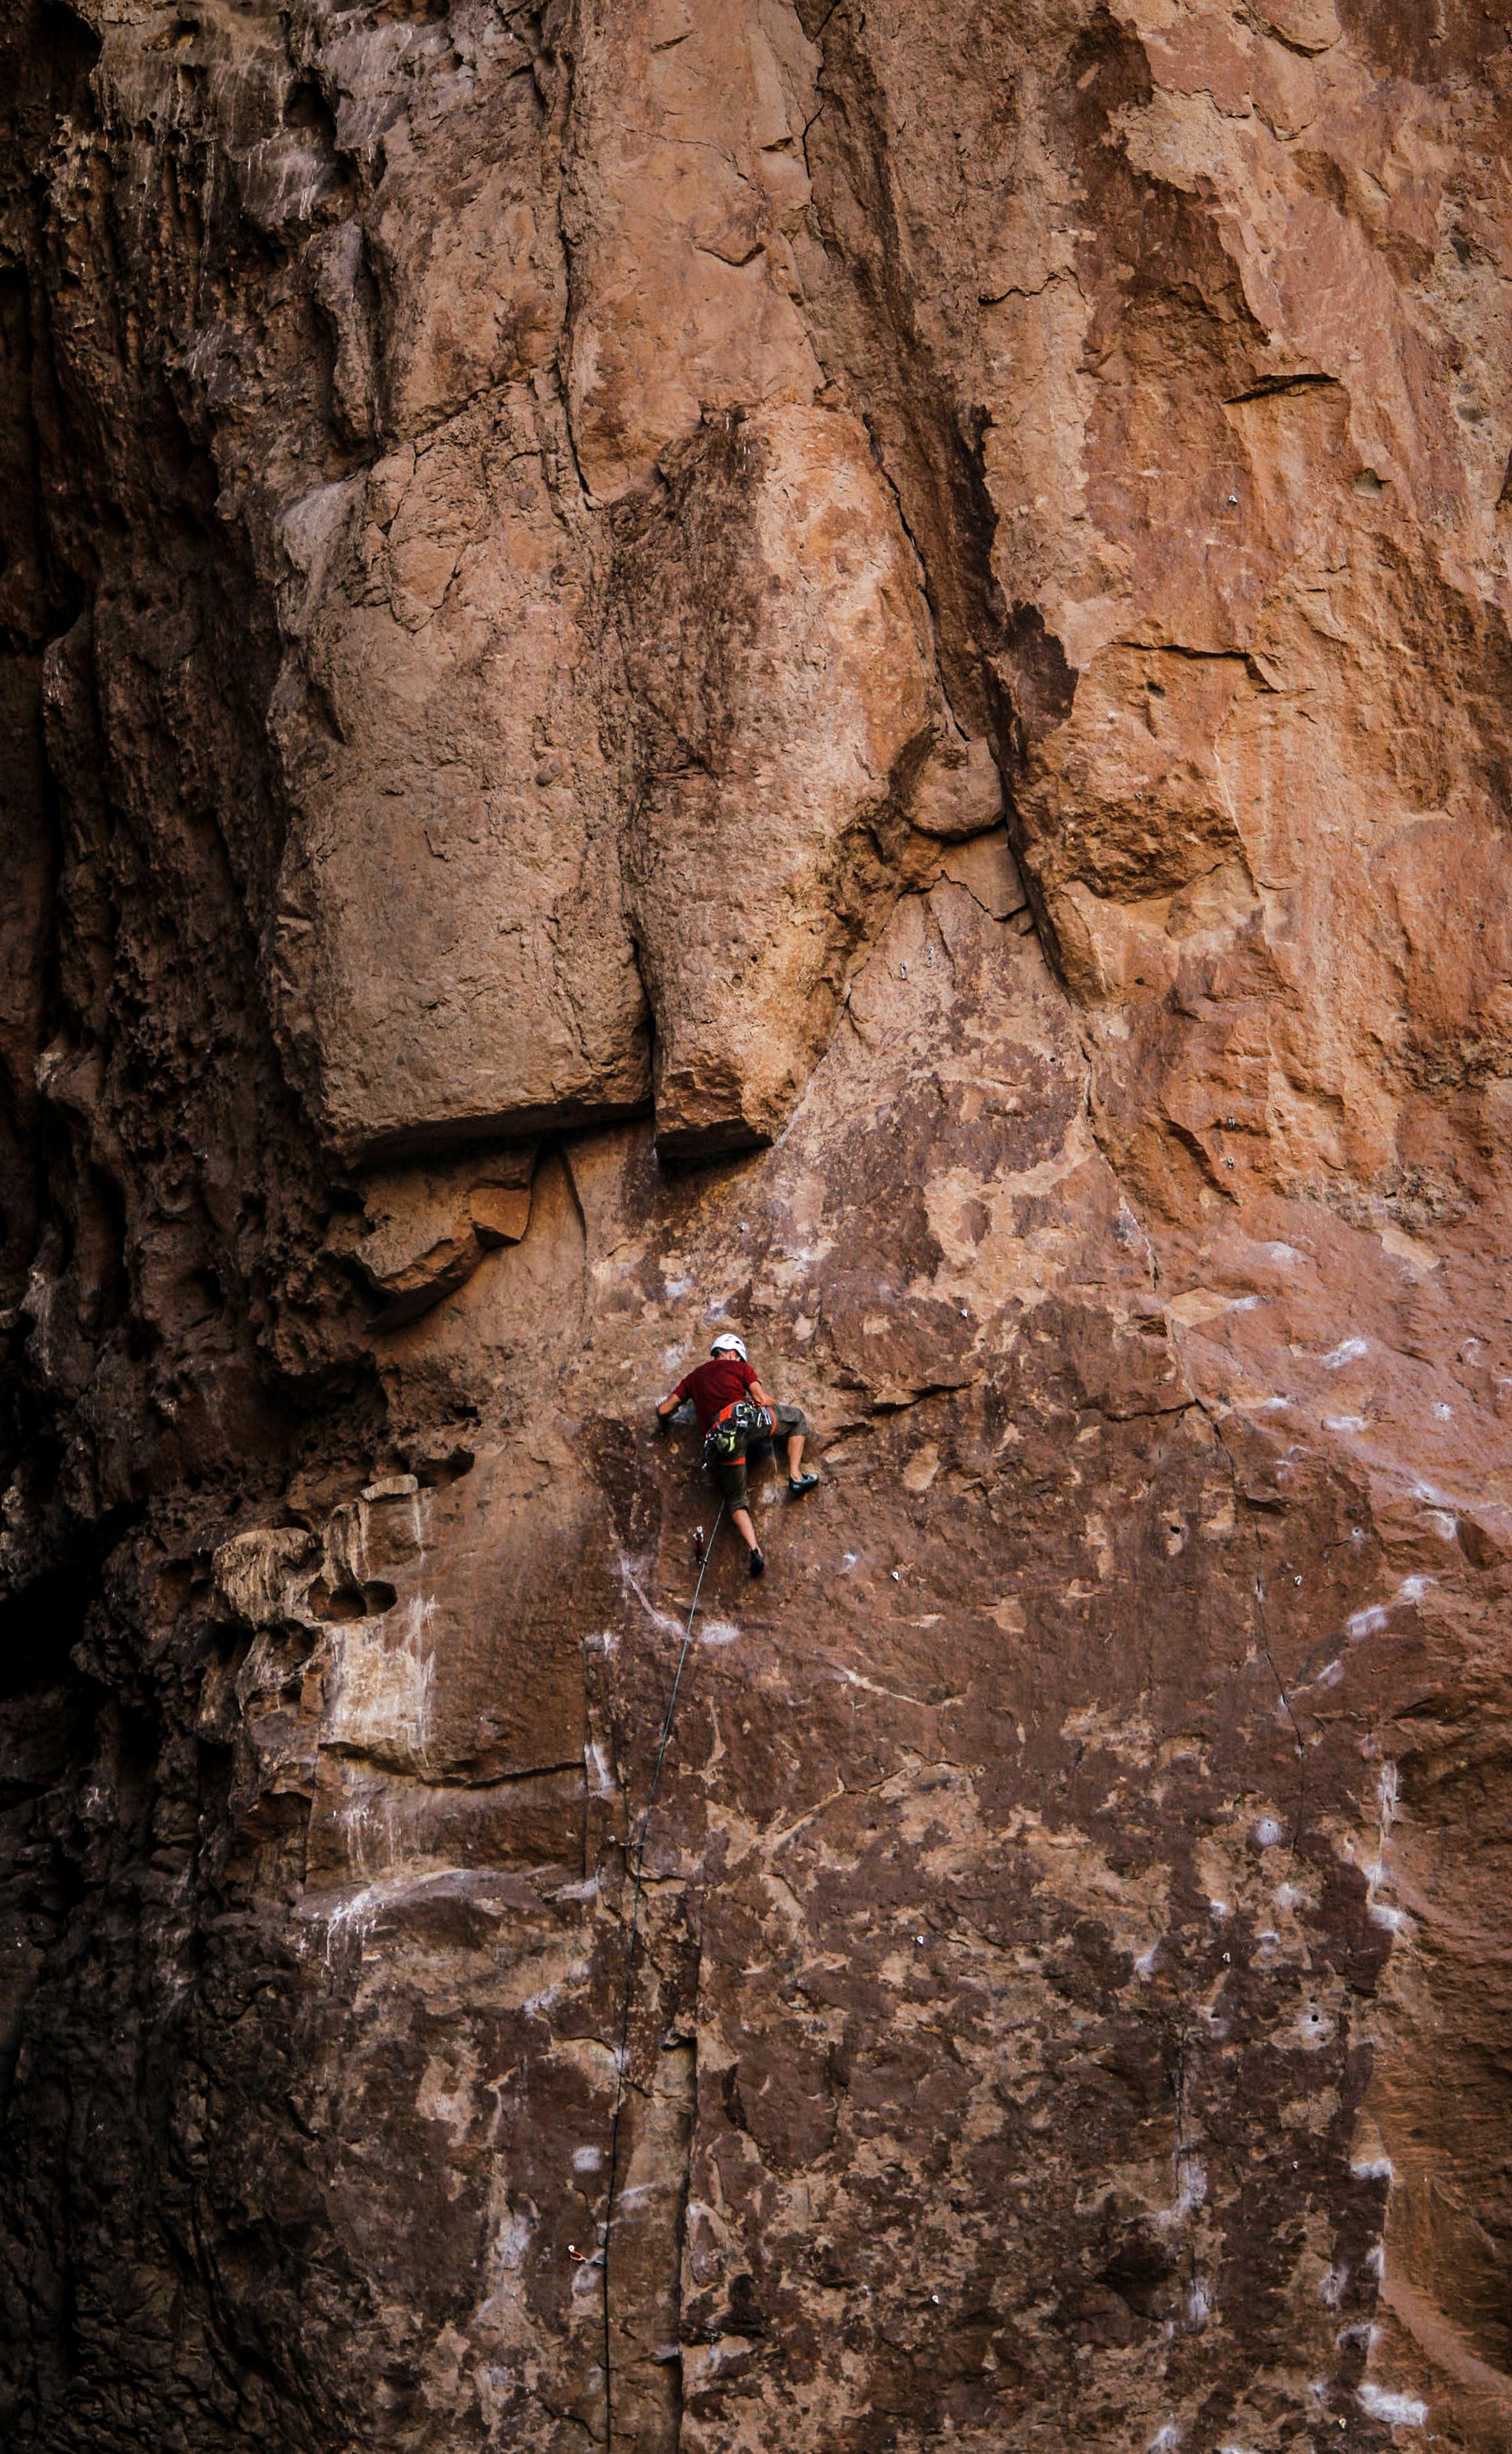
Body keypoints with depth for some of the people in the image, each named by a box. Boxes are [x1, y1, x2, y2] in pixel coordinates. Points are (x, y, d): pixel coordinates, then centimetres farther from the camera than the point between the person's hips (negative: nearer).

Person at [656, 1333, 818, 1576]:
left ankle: (755, 1550, -9)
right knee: (798, 1417, 22)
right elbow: (763, 1399, 13)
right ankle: (796, 1477, 11)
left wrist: (662, 1419, 53)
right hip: (746, 1417, -3)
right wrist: (781, 1404, 35)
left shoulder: (694, 1376, 31)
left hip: (719, 1436, 3)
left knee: (736, 1501, 13)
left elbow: (663, 1410, 28)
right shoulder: (739, 1367, 21)